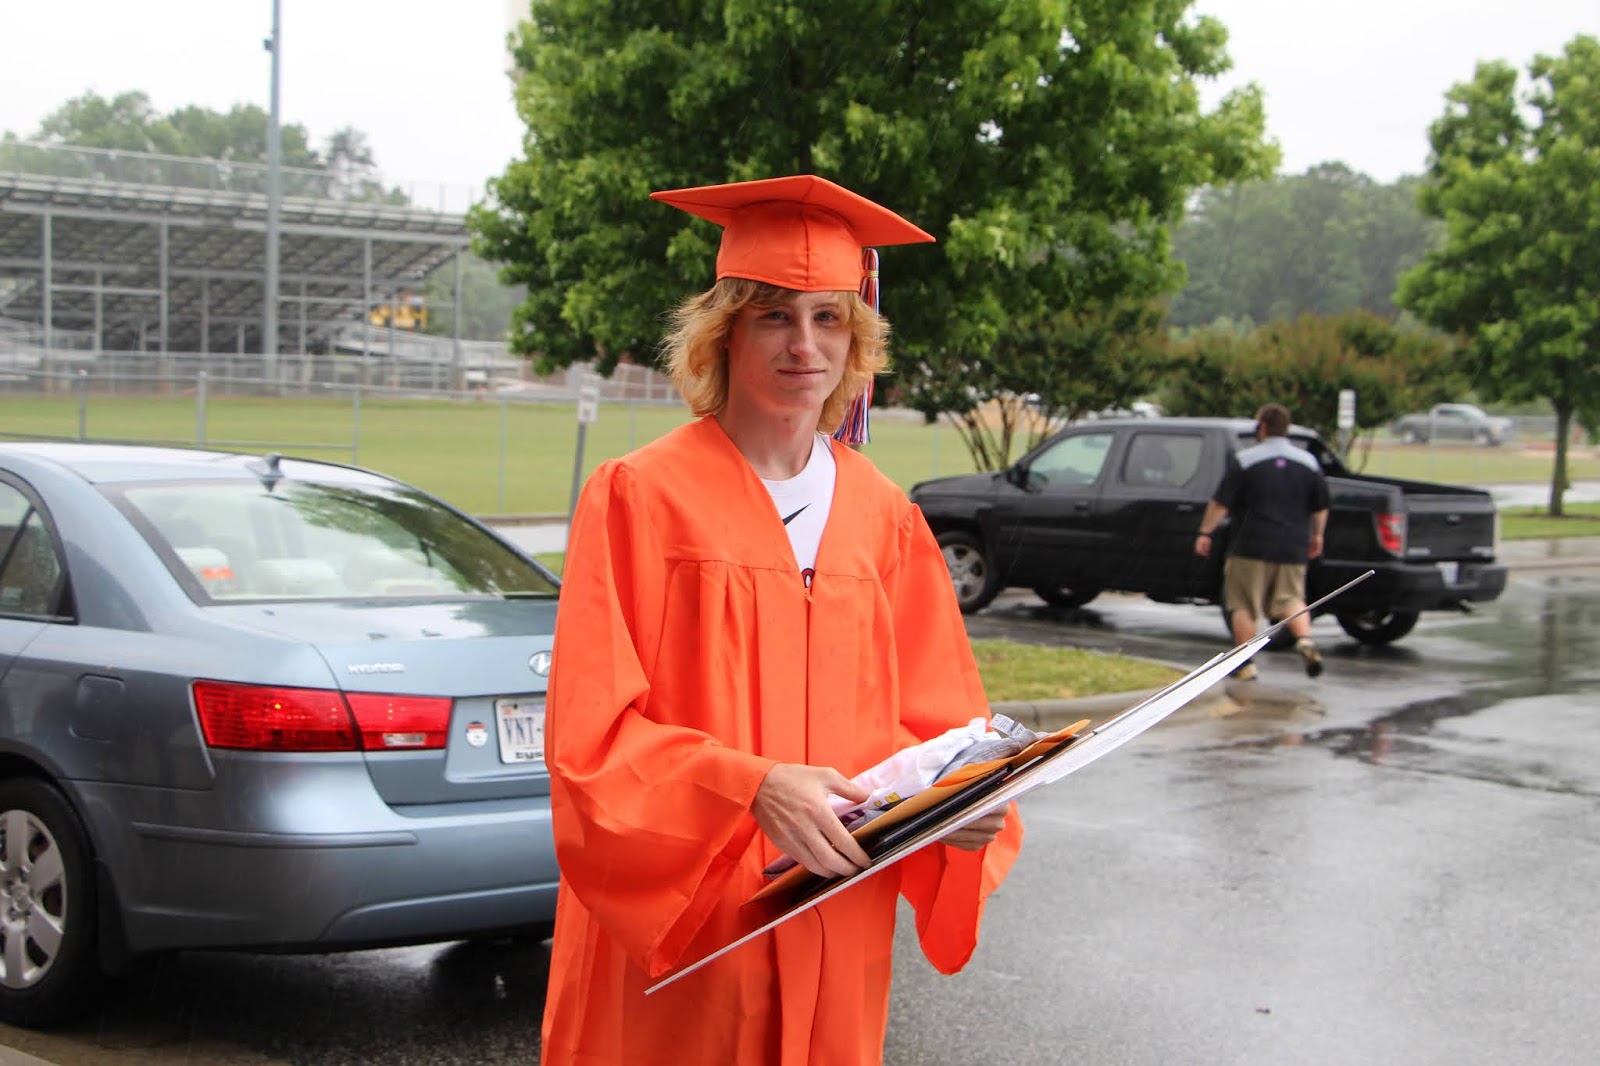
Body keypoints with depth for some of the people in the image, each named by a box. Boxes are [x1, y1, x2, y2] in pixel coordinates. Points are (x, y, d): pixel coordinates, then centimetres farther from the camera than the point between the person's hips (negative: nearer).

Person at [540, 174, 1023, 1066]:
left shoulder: (885, 520, 6)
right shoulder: (642, 498, -7)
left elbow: (934, 718, 7)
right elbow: (593, 735, -13)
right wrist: (750, 784, -28)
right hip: (672, 947, -3)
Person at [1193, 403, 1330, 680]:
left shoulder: (1246, 459, -6)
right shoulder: (1309, 462, 8)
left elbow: (1220, 503, -8)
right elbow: (1321, 507, 14)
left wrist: (1204, 533, -2)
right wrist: (1316, 536, 27)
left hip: (1252, 546, -4)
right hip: (1294, 548, 4)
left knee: (1243, 606, 5)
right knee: (1291, 598, 13)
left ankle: (1246, 664, 5)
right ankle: (1305, 639, -12)